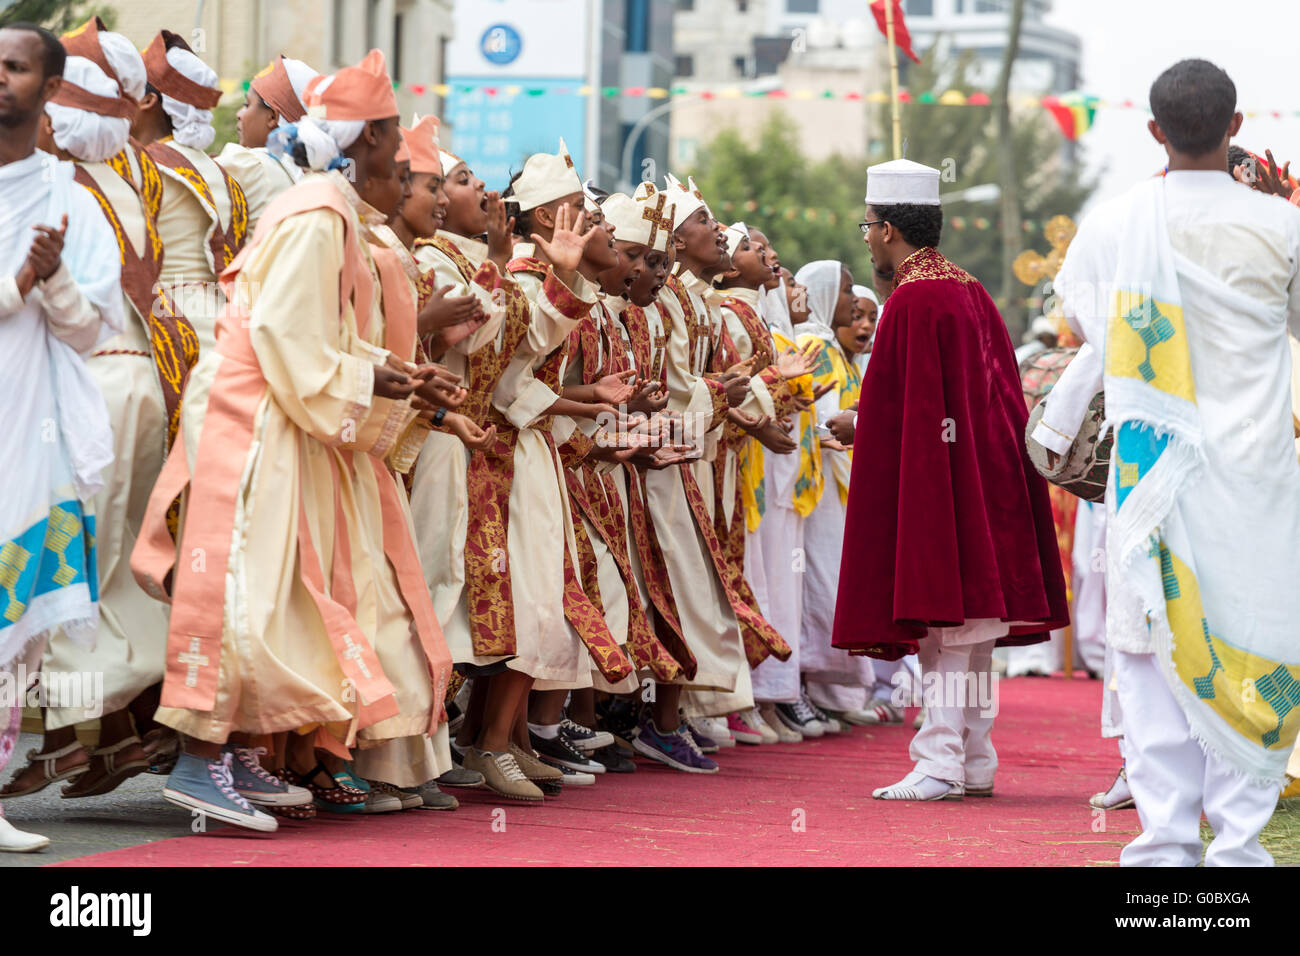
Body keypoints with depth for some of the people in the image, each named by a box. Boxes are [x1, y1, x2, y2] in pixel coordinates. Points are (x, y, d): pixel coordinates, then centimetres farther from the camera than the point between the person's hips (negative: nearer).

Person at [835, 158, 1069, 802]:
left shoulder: (912, 302, -14)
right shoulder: (971, 293, 12)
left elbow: (900, 413, -16)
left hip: (933, 481, -9)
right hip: (987, 476, 9)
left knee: (943, 627, -9)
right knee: (972, 630, 11)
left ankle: (941, 766, -9)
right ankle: (976, 764, 14)